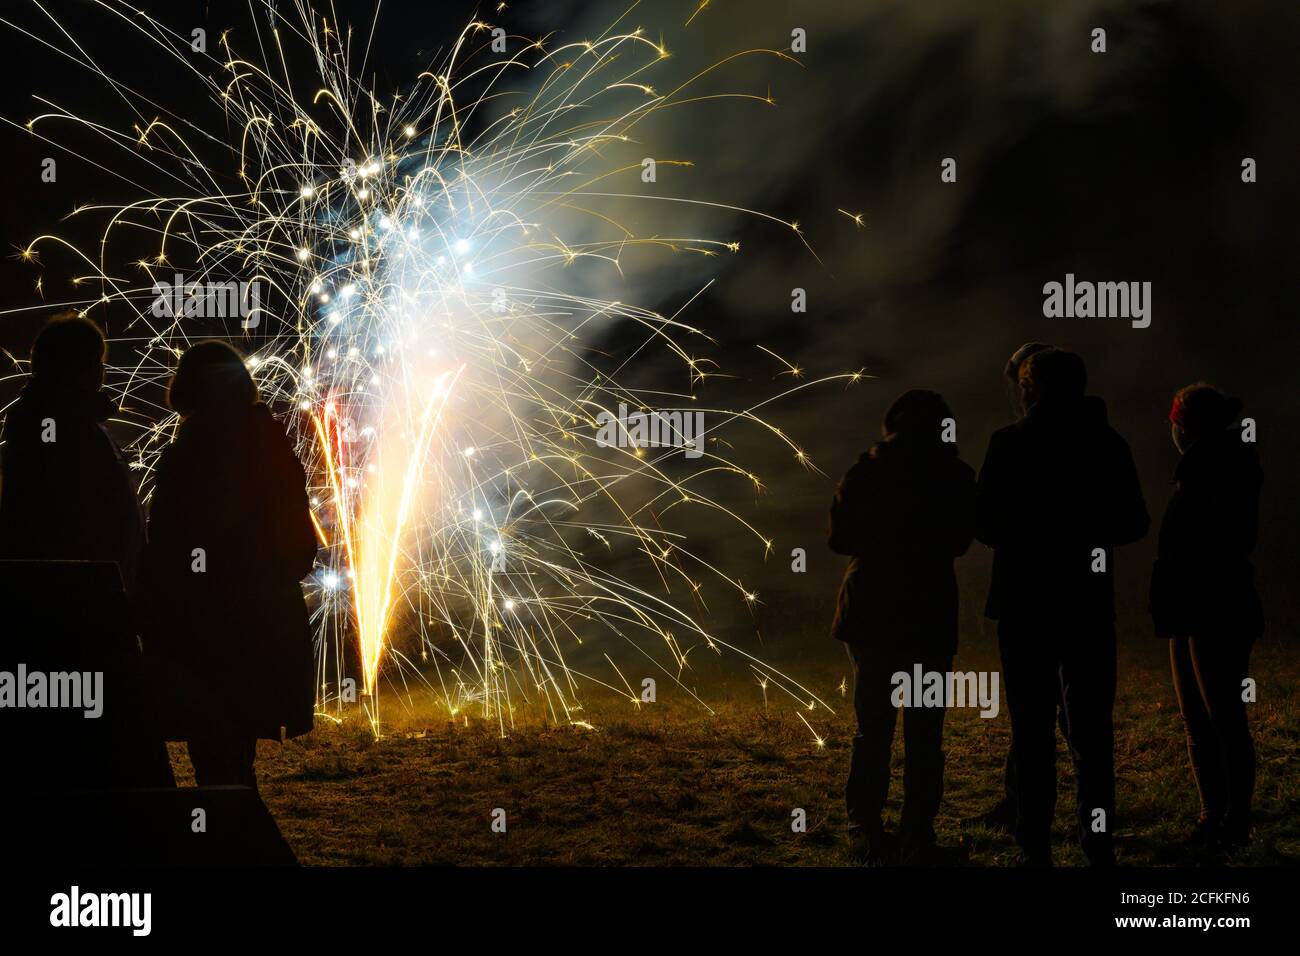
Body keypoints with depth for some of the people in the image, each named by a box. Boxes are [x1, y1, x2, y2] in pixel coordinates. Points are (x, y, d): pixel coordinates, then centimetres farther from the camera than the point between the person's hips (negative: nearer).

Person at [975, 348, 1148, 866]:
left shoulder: (1010, 442, -6)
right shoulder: (1108, 442, 2)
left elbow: (984, 522, -7)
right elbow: (1134, 524, 5)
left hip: (1026, 601, -2)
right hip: (1090, 603, 2)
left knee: (1033, 731, 2)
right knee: (1092, 731, 7)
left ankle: (1036, 848, -1)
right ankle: (1098, 846, 6)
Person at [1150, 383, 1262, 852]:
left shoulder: (1225, 467, -11)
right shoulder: (1197, 471, 17)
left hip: (1219, 613, -10)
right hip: (1191, 612, 10)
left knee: (1224, 717, -7)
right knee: (1196, 720, 10)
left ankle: (1237, 824, -5)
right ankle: (1213, 816, 15)